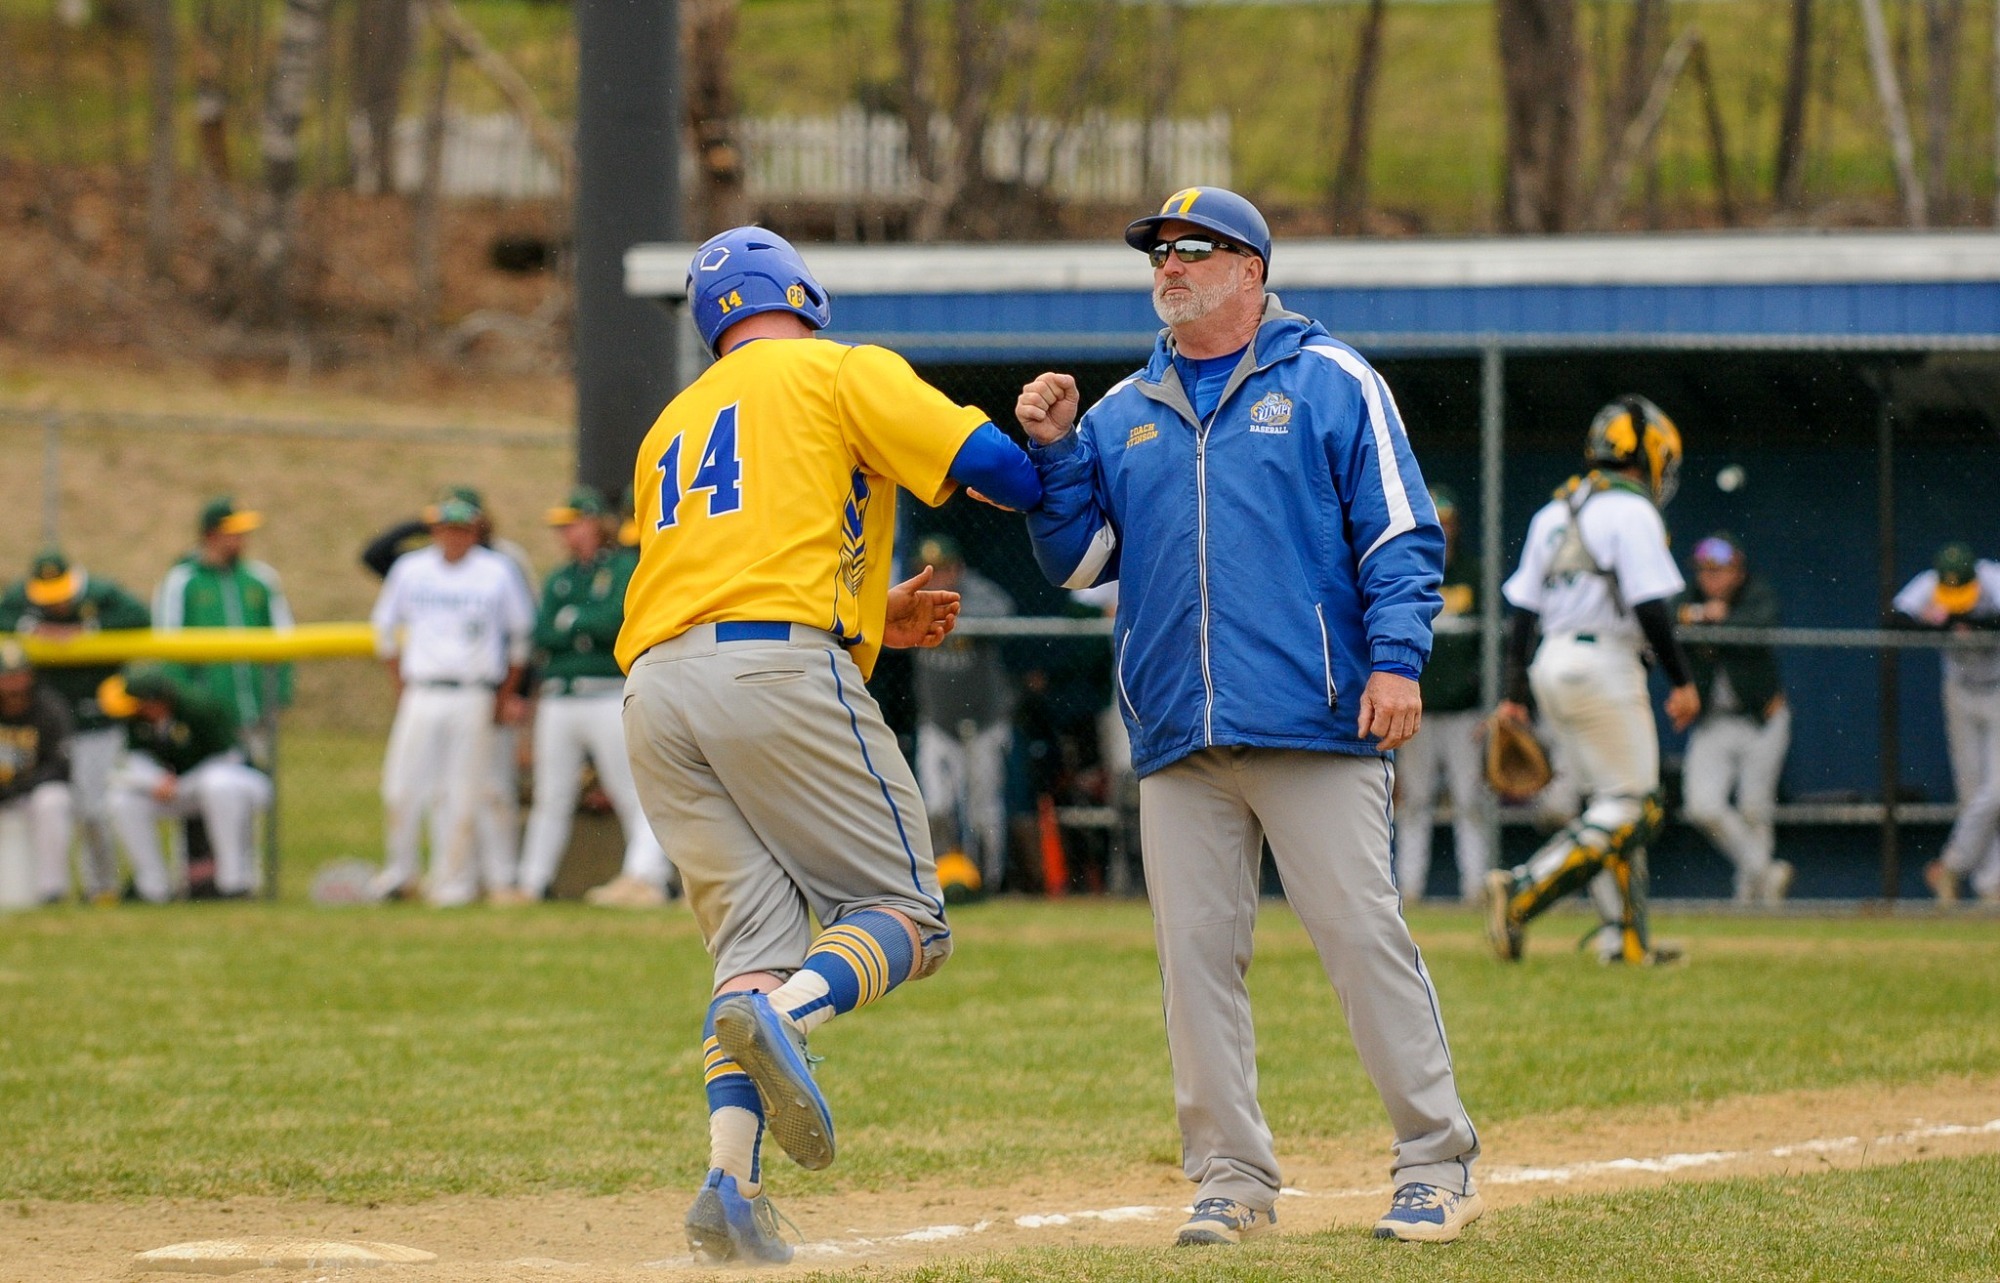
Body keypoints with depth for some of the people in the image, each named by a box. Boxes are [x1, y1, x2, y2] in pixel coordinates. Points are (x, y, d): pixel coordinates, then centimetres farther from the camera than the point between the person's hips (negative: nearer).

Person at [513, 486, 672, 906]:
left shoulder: (624, 569, 2)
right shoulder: (559, 579, 18)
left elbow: (614, 620, -13)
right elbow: (540, 635, 6)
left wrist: (570, 619, 0)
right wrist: (588, 631, -7)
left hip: (609, 695, -6)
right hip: (557, 697, 6)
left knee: (634, 795, -9)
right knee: (551, 797, 9)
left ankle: (645, 876, -15)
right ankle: (532, 883, 13)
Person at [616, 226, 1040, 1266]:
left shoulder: (671, 430, 30)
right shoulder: (841, 372, 11)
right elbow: (988, 464, -1)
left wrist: (868, 621, 35)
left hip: (652, 692, 6)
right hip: (777, 675, -6)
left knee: (757, 939, 5)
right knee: (908, 920, -1)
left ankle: (730, 1181, -15)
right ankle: (778, 1016, -32)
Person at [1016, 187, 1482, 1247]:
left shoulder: (1330, 384, 5)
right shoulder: (1124, 414, 18)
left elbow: (1402, 534, 0)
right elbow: (1077, 561, 14)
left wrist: (1395, 658, -12)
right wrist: (1055, 452, 0)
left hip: (1315, 724, -5)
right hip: (1181, 741, 5)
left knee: (1362, 936, -8)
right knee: (1194, 952, 1)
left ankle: (1436, 1164, -1)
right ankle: (1232, 1179, 8)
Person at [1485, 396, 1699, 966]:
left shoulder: (1553, 512, 16)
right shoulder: (1631, 510, -8)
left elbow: (1521, 607, 15)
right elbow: (1650, 607, -15)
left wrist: (1515, 693, 16)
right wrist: (1682, 680, -9)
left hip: (1552, 666, 8)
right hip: (1603, 661, -8)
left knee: (1608, 801, 14)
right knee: (1630, 809, -6)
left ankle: (1625, 935, 9)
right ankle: (1521, 893, -20)